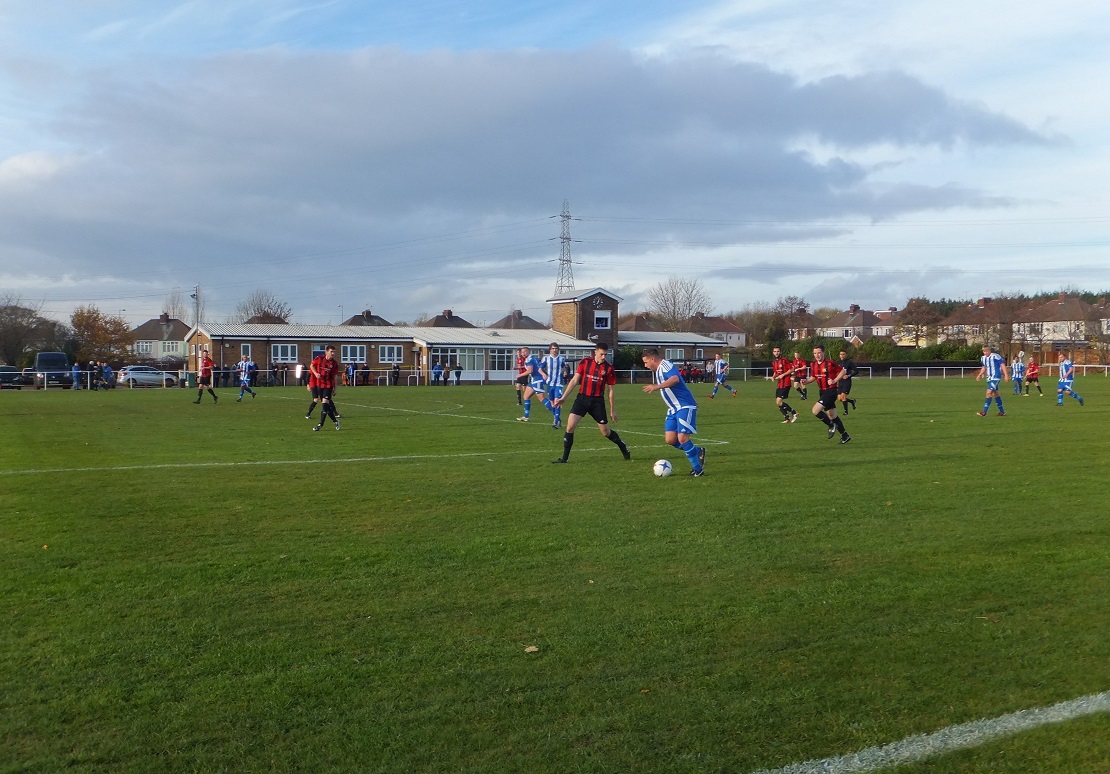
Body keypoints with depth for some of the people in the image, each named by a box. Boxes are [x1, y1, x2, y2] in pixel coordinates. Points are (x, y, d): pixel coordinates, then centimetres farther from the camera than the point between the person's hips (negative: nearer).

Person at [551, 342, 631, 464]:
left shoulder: (609, 368, -3)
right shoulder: (585, 362, -2)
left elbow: (610, 390, 4)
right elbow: (574, 380, 1)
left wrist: (612, 410, 7)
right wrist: (563, 397, -3)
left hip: (598, 401, -1)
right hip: (582, 398, 1)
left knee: (606, 432, 4)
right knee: (570, 426, -13)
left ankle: (623, 447, 32)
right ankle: (565, 457, -2)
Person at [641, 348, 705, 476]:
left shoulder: (665, 365, -16)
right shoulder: (658, 370, 14)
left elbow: (675, 379, -37)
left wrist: (657, 387, -44)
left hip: (685, 406, -9)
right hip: (673, 409, 9)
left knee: (682, 438, -16)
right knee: (670, 440, 0)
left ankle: (698, 469, -3)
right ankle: (698, 452, 18)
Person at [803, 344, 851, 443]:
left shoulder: (830, 363, -16)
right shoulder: (813, 365, 5)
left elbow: (842, 372, -7)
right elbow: (813, 377, 17)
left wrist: (834, 380, -17)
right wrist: (806, 381, -2)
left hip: (830, 391, -8)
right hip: (822, 392, 8)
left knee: (815, 410, -18)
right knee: (832, 415, 12)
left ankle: (832, 425, 1)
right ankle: (845, 436, 23)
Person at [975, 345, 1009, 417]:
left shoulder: (995, 356, -14)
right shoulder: (983, 358, 8)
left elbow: (1002, 365, -13)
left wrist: (1006, 375, -17)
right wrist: (979, 375, 11)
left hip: (995, 377, -9)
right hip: (989, 378, 9)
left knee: (989, 392, -17)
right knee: (995, 393, 14)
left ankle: (984, 412, -18)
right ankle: (1002, 411, 24)